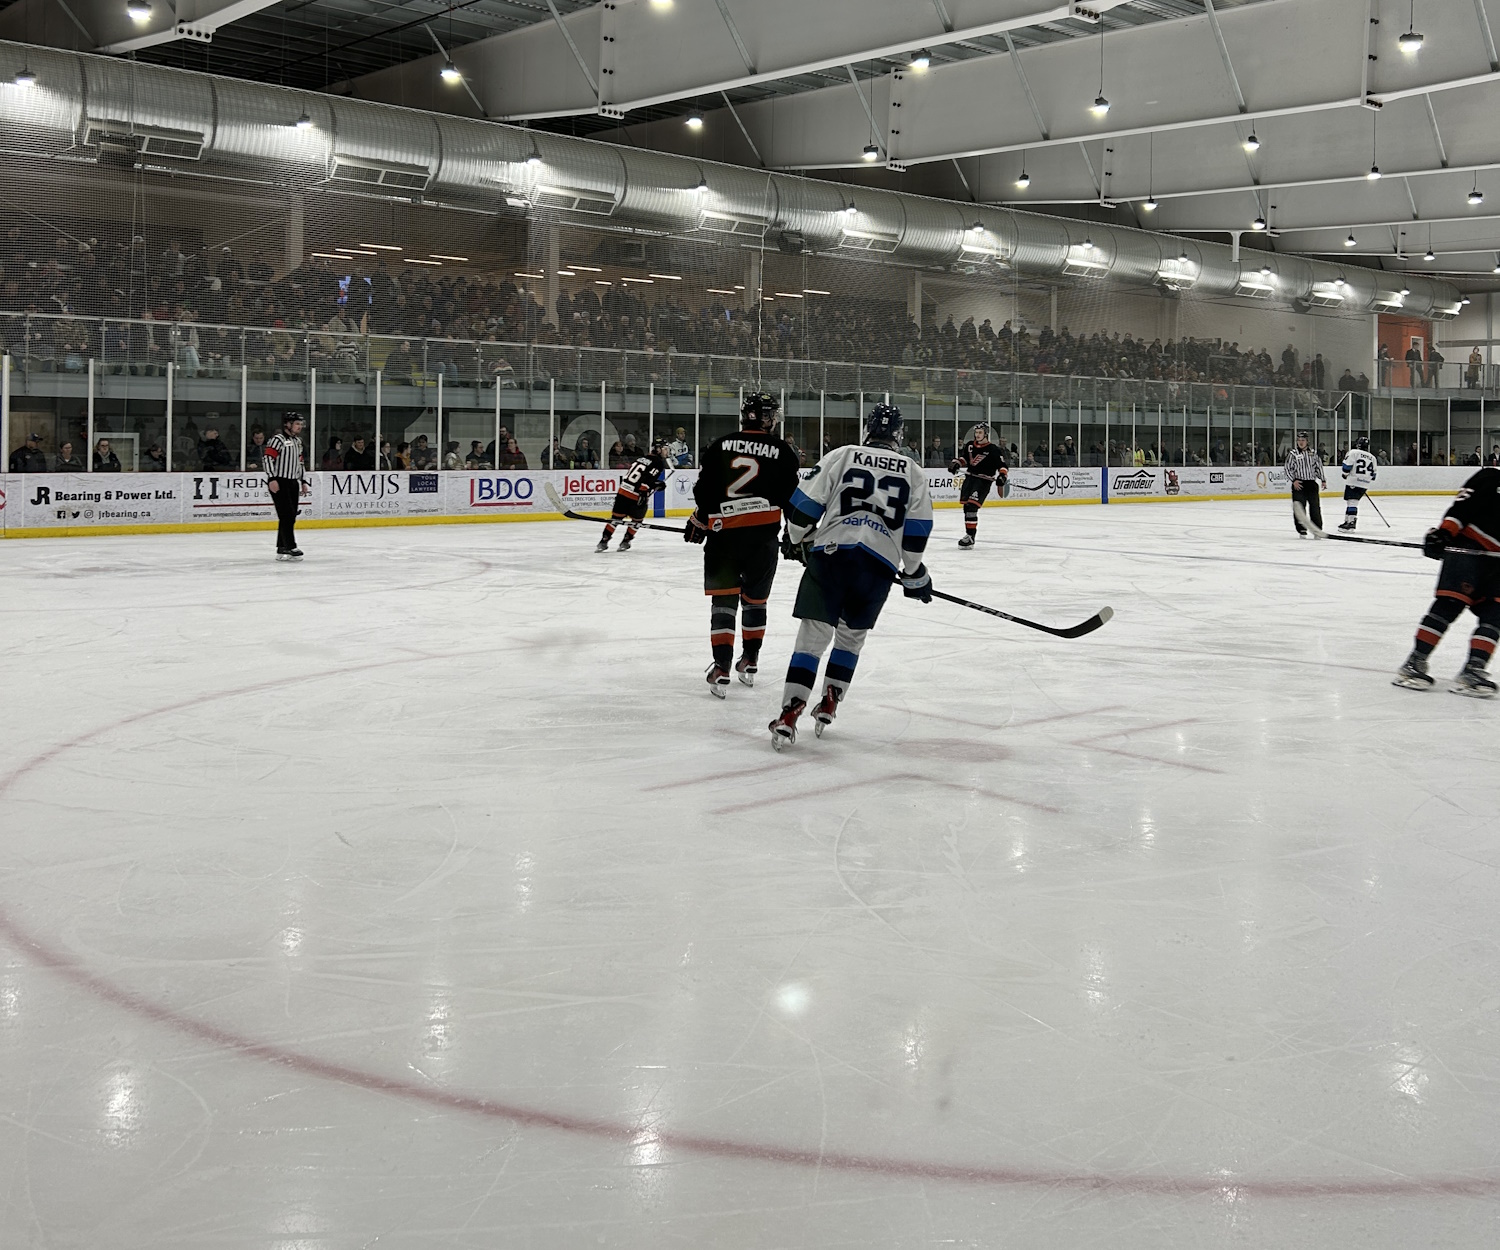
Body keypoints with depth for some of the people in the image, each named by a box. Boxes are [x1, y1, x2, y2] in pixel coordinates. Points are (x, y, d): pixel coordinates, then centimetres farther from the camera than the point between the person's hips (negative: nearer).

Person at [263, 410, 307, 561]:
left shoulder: (297, 441, 17)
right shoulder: (278, 439, -12)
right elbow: (268, 457, -18)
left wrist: (302, 480, 22)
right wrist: (272, 478, -24)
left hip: (292, 483, 9)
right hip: (279, 483, -9)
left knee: (291, 517, 8)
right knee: (286, 515, -12)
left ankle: (281, 549, 13)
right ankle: (291, 547, -12)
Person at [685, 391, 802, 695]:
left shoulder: (719, 446, 3)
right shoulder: (782, 451, 1)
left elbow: (702, 489, 3)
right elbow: (792, 497, 4)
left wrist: (697, 522, 17)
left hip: (722, 534, 0)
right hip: (763, 536, 0)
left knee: (723, 599, 3)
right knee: (755, 599, 17)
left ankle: (721, 669, -6)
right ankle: (749, 663, 27)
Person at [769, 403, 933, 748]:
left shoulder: (842, 456, 10)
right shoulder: (913, 471, 14)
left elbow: (805, 503, 5)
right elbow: (918, 529, 11)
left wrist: (797, 539, 22)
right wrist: (915, 573, 23)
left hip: (831, 551, -1)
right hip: (881, 562, 1)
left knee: (813, 633, 1)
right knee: (852, 634, 22)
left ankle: (790, 714, -10)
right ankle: (829, 705, 23)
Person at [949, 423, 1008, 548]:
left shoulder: (993, 450, -7)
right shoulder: (970, 445, 10)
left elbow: (1002, 465, -6)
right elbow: (964, 458, 24)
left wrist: (1002, 476, -23)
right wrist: (956, 464, 5)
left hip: (983, 480, -7)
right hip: (970, 477, 7)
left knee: (971, 506, -19)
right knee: (966, 506, 8)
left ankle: (970, 536, -20)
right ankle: (969, 532, 21)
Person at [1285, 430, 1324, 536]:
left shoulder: (1313, 453, 10)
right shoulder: (1293, 454, 0)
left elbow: (1319, 466, 18)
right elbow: (1288, 468, -2)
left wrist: (1322, 480, 14)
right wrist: (1293, 480, -13)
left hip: (1312, 483, 3)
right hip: (1298, 484, -3)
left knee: (1315, 507, 2)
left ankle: (1317, 528, 11)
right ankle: (1302, 529, 2)